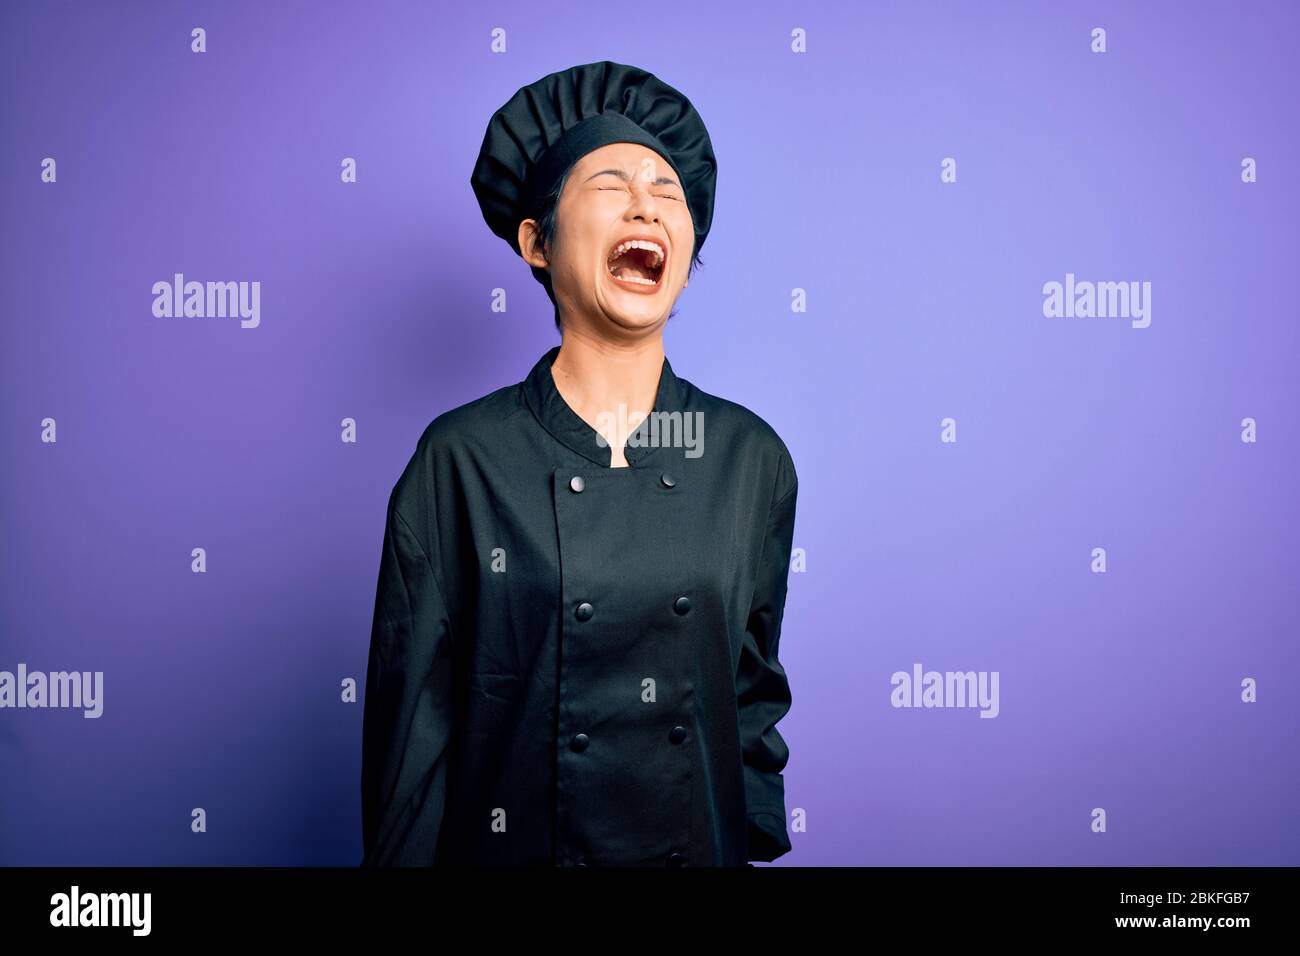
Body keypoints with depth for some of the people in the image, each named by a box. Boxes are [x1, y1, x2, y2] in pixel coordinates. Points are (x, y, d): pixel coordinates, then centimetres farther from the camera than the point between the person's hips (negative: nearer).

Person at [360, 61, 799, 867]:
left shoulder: (751, 457, -4)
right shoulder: (460, 459, -13)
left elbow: (755, 691, 4)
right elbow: (412, 725, -8)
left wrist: (754, 848, 2)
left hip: (699, 846, 3)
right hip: (512, 845, -2)